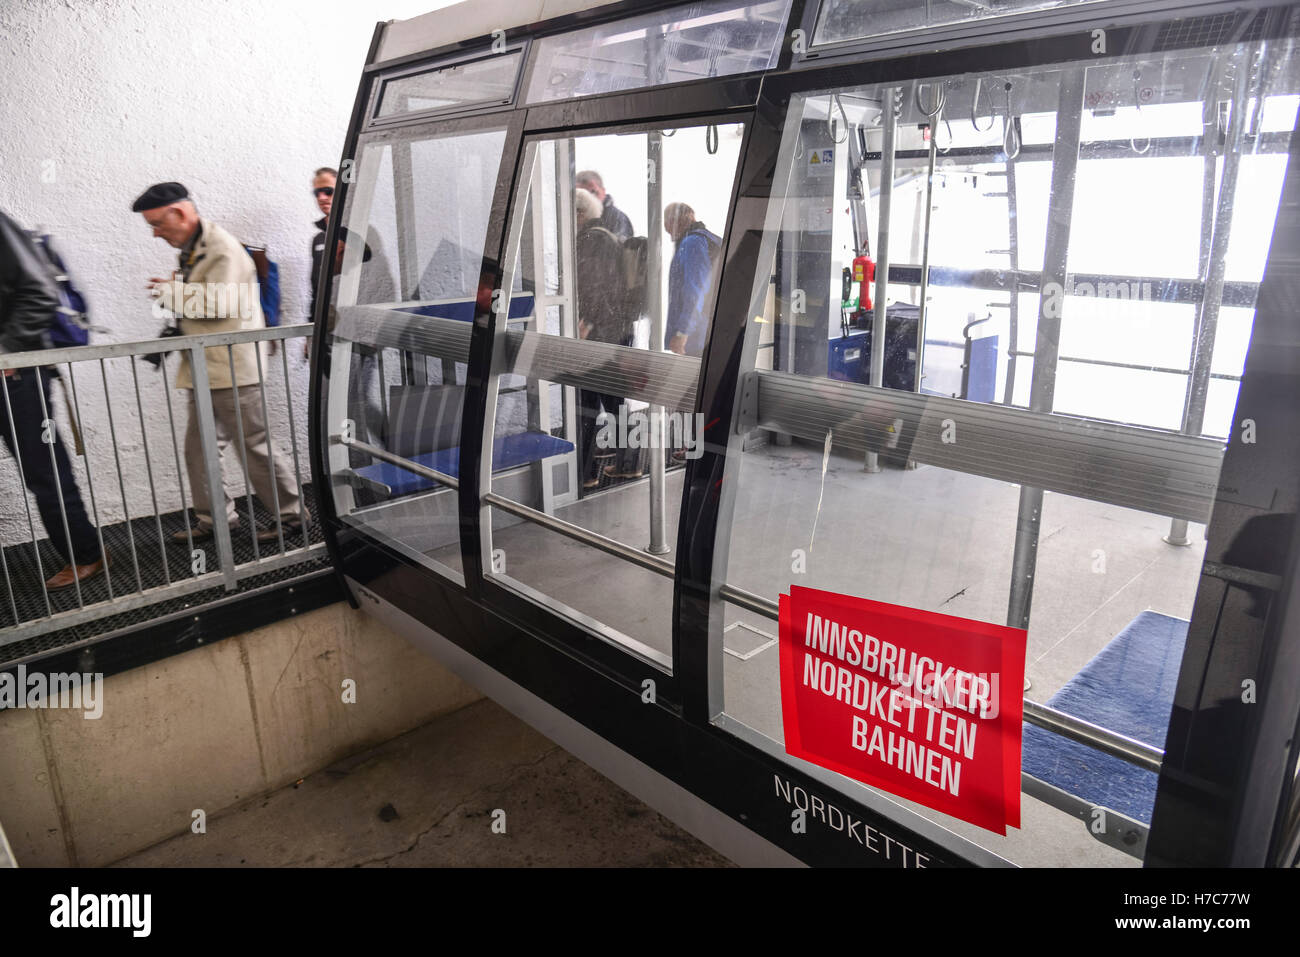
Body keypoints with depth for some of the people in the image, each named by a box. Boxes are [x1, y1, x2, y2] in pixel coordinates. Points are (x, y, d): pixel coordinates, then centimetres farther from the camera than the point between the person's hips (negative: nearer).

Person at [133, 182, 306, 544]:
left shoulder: (222, 249, -13)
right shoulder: (191, 249, 17)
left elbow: (216, 304, -21)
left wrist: (171, 292, -9)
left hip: (233, 368, -10)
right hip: (205, 370, 10)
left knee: (253, 443, -4)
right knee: (198, 447, 11)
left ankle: (292, 514, 7)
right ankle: (215, 518, 21)